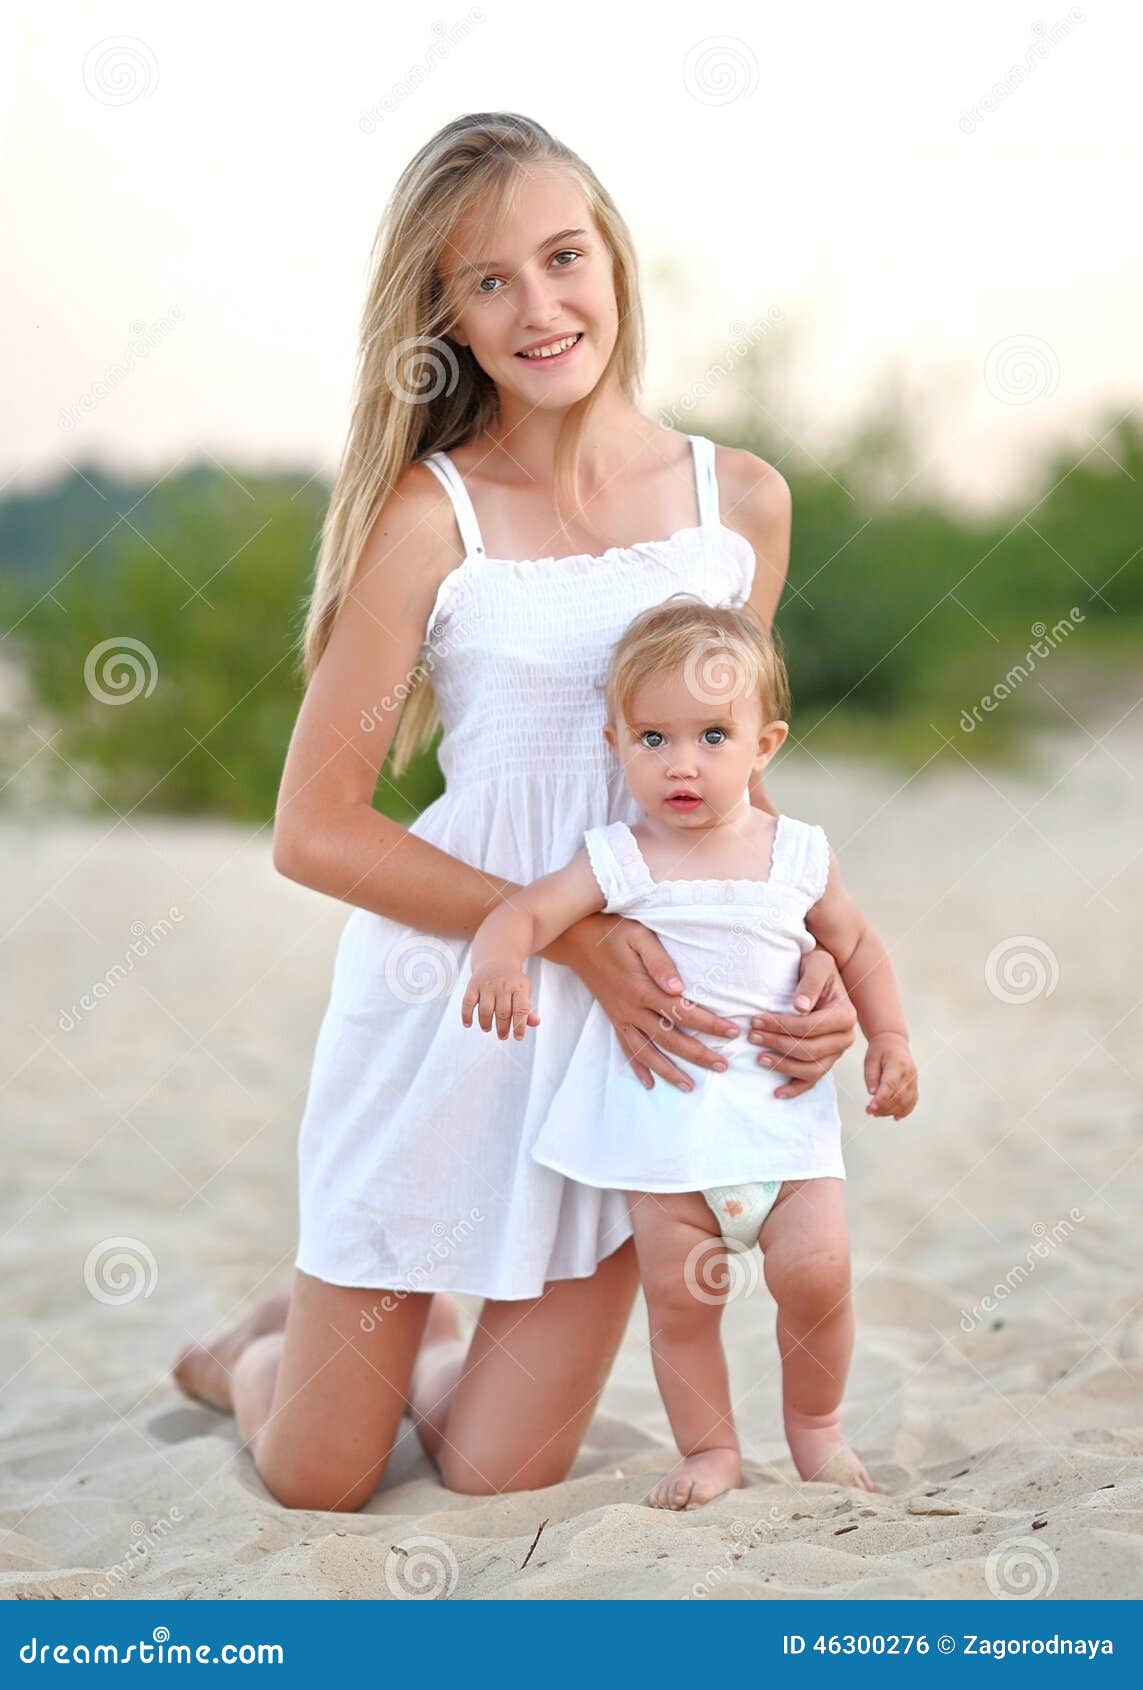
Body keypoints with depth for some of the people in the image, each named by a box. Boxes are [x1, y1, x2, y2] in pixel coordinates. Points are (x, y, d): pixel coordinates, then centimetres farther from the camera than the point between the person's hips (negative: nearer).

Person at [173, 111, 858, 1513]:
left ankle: (407, 1331, 38)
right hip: (443, 999, -3)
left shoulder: (742, 502, 3)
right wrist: (573, 935, -18)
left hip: (647, 1021, 3)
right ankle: (263, 1353, 42)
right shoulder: (429, 516, -9)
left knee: (501, 1477, 5)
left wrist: (815, 959, -2)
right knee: (316, 1482, 7)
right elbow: (314, 831, -10)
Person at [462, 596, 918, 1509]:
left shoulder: (798, 854, 2)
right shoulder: (619, 860, -4)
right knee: (679, 1295, 0)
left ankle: (815, 1425, 18)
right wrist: (497, 964, -35)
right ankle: (710, 1448, 20)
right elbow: (526, 911, -14)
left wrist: (890, 1038, 7)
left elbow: (855, 944, 16)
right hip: (667, 1117, -1)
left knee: (816, 1271, -7)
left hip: (784, 1107, 1)